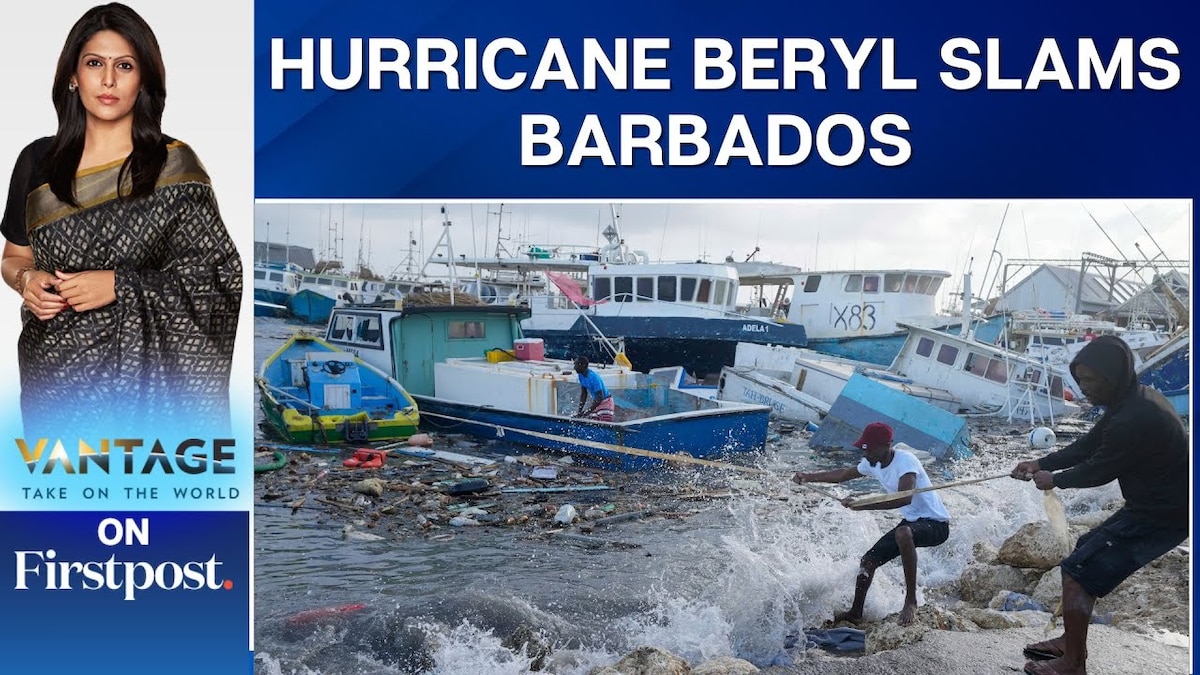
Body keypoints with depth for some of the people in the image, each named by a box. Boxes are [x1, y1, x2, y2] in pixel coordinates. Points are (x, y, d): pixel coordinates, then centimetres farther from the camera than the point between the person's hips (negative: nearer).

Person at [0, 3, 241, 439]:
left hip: (140, 371, -3)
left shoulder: (174, 166, -5)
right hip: (54, 370, 3)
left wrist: (119, 286, -16)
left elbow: (216, 277, -7)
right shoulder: (38, 162, 5)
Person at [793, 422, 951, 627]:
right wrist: (808, 477, 16)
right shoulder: (872, 464, 1)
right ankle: (855, 613, 30)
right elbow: (844, 474, 20)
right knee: (868, 561, 8)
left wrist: (862, 505, -40)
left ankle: (911, 600, -29)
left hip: (936, 523, -9)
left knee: (903, 533, -40)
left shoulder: (905, 461, -25)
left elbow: (904, 498, -41)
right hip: (911, 521, 9)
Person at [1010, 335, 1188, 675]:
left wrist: (1054, 479, 1)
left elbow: (1099, 470, -16)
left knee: (1078, 571, -7)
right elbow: (1087, 445, 13)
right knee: (1086, 550, 21)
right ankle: (1069, 642, 29)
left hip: (1159, 517, -10)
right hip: (1155, 504, 11)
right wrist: (1040, 464, 6)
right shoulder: (1134, 400, 4)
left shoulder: (1135, 418, -28)